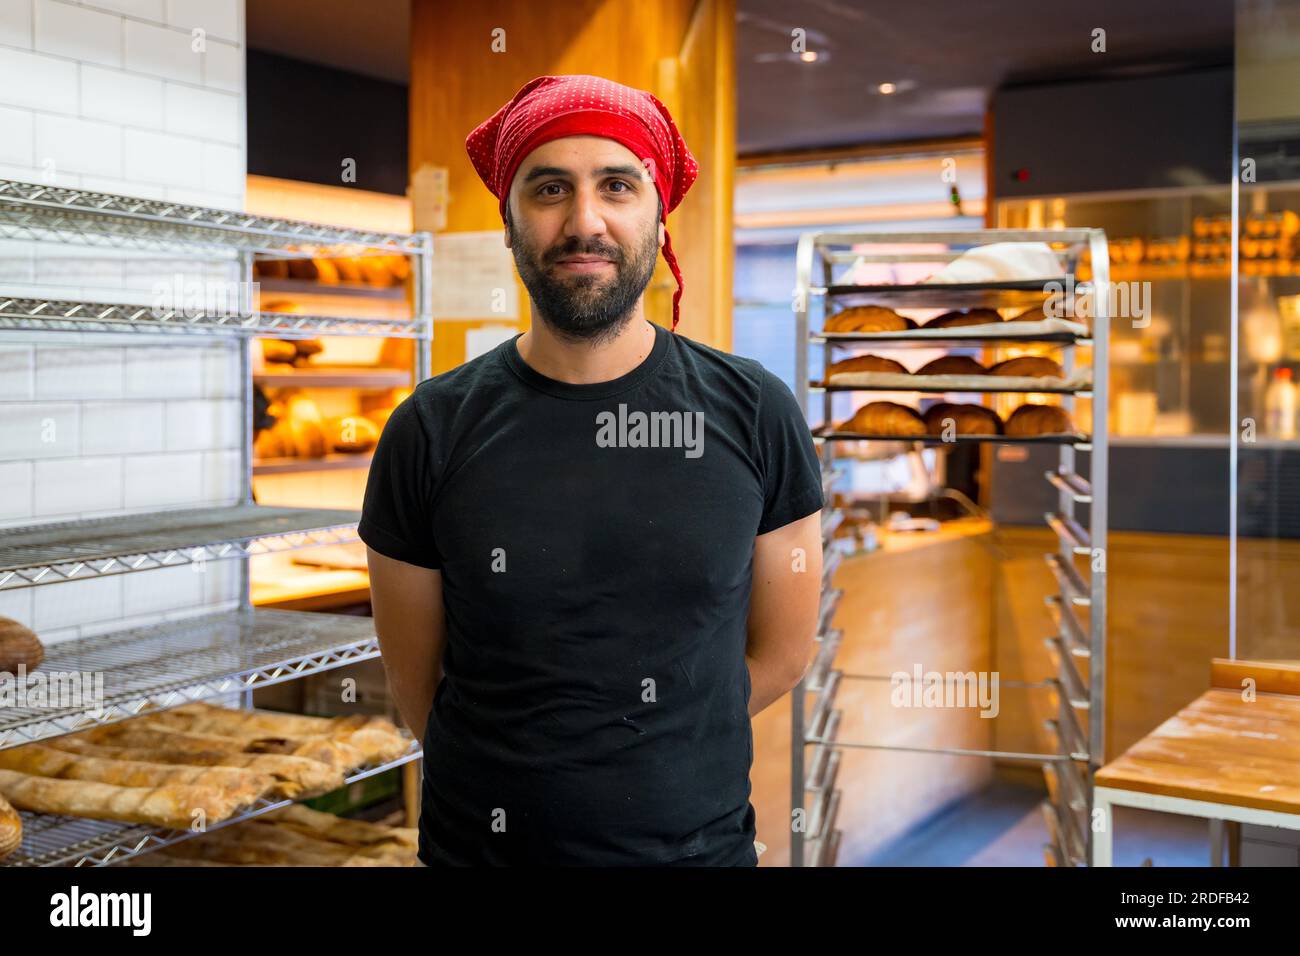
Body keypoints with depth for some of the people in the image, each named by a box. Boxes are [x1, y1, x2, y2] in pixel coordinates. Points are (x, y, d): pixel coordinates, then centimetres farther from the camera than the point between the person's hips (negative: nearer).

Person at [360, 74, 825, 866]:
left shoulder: (756, 413, -9)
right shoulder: (432, 430, -10)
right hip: (482, 840, 0)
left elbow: (782, 651, -1)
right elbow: (417, 681, -1)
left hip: (702, 839, 1)